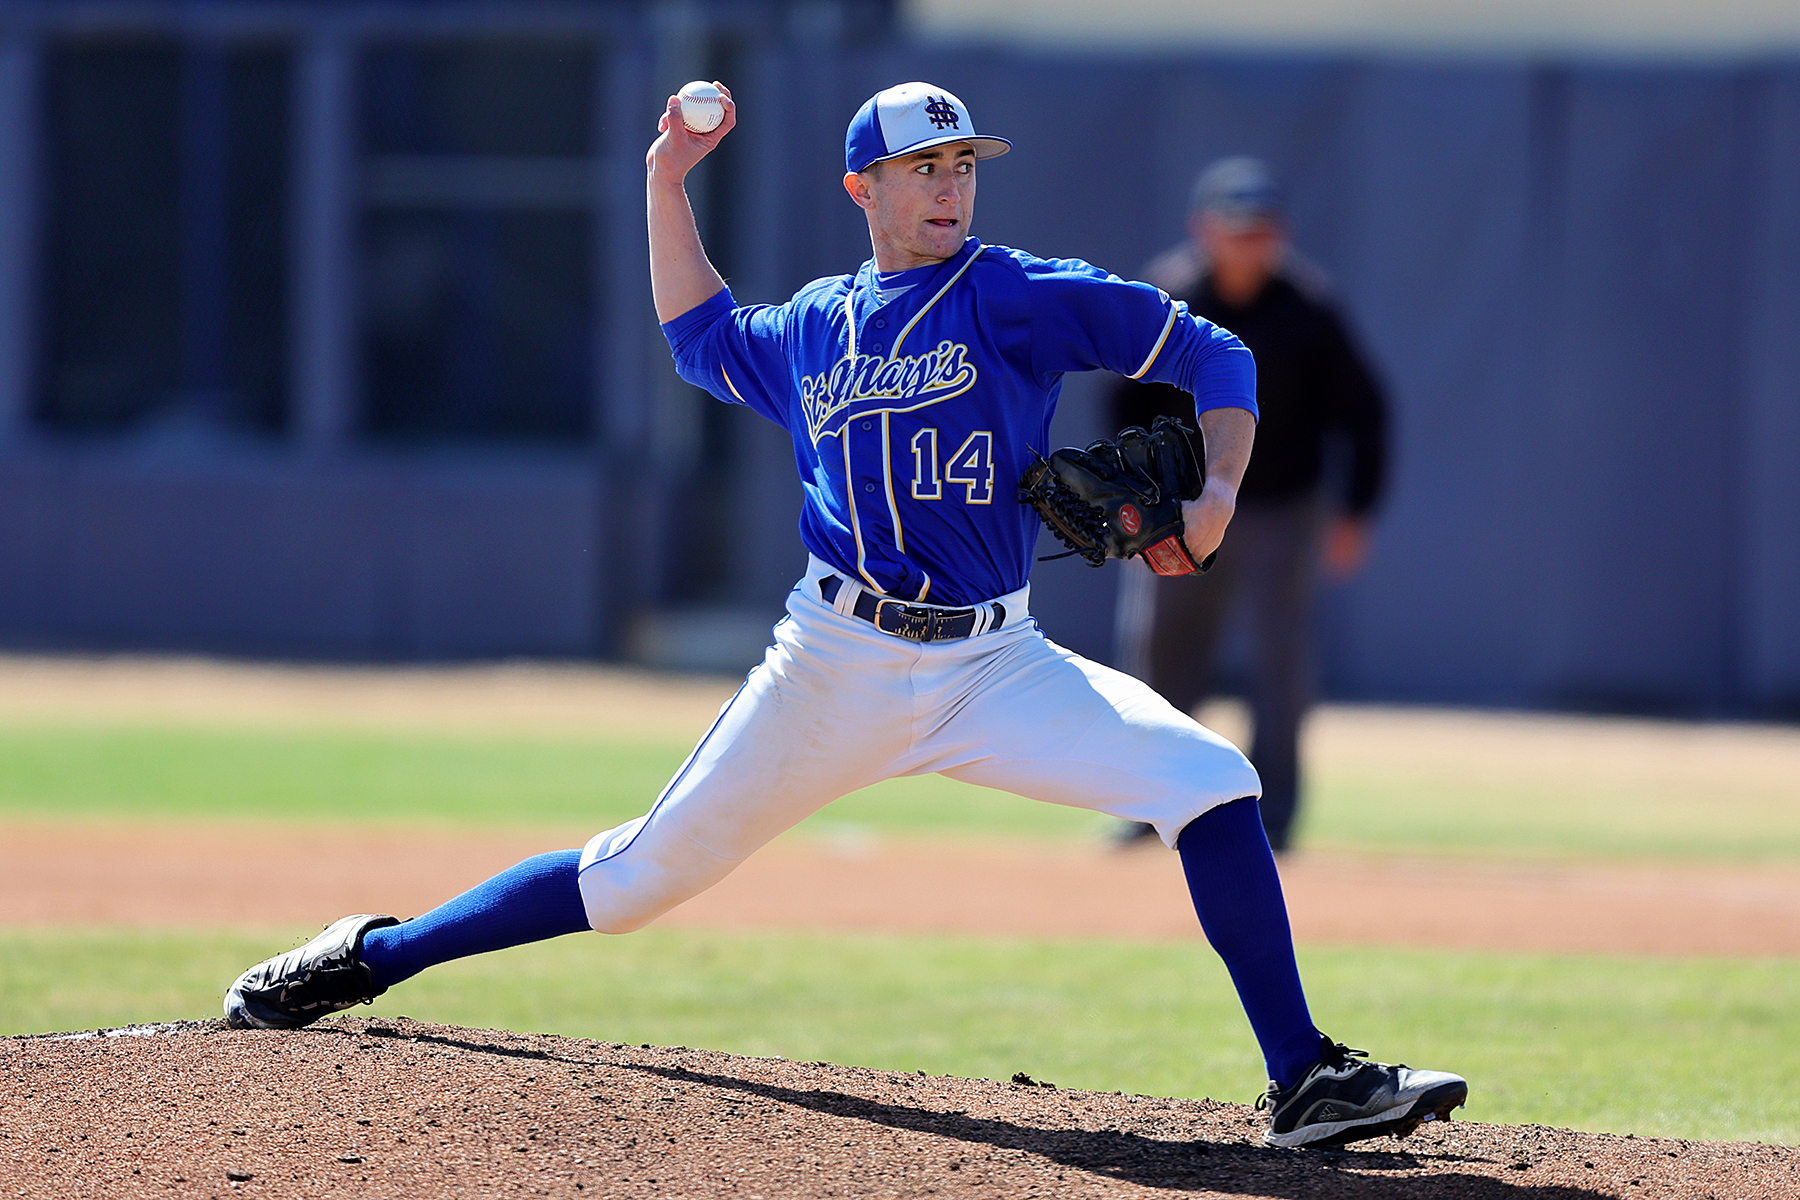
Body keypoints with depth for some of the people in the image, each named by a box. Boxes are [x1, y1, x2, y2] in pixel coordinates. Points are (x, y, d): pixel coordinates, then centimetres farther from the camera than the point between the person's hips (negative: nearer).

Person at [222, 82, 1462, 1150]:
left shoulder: (1018, 295, 1)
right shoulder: (810, 328, 12)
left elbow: (1214, 357, 2)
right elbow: (701, 334, 34)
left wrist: (1216, 495, -15)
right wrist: (668, 184, 26)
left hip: (996, 668, -1)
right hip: (836, 666, 1)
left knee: (1210, 782, -22)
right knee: (648, 870, 3)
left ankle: (1306, 1082, -18)